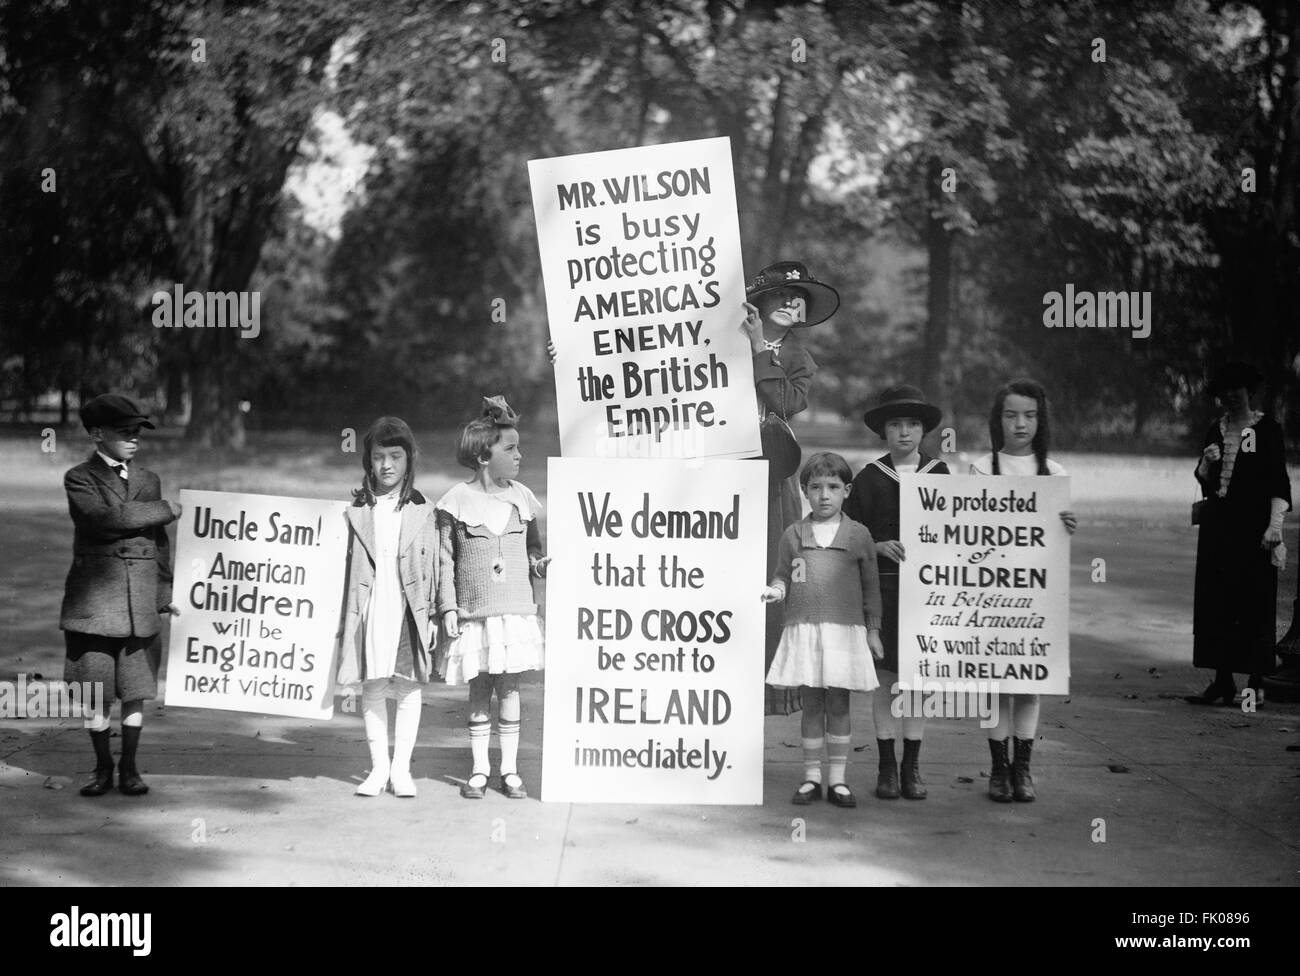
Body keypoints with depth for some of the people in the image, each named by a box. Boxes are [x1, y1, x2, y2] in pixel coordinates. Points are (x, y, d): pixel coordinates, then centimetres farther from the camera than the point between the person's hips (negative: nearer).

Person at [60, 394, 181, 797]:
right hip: (95, 596, -3)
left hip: (140, 599, 3)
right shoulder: (79, 479, 0)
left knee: (136, 689, 4)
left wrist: (166, 593, 9)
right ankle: (103, 768, 14)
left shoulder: (148, 480, 14)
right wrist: (164, 511, -10)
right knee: (95, 690, 1)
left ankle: (129, 768, 15)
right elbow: (105, 517, -18)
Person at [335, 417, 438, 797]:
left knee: (408, 687, 1)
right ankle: (379, 767, 12)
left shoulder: (422, 511, 5)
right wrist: (344, 619, 5)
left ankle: (401, 768, 9)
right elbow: (347, 565, 8)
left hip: (409, 611, -1)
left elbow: (434, 566, 5)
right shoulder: (357, 511, 7)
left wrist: (435, 615, -1)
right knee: (372, 687, 3)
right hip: (369, 608, 1)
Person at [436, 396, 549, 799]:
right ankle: (479, 770, 15)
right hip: (474, 611, -2)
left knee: (509, 687, 3)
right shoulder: (457, 501, -3)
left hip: (515, 609, 2)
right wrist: (448, 607, -4)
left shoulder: (522, 498, 5)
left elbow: (532, 549, 16)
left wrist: (539, 565, -6)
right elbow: (446, 559, 1)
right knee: (479, 690, 4)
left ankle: (510, 770, 11)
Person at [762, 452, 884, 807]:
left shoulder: (858, 534, 4)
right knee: (811, 704, 6)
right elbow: (783, 575, 13)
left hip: (845, 630, -1)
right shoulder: (793, 534, 8)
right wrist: (775, 590, -9)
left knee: (838, 705, 2)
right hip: (803, 628, 1)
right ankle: (811, 777, 14)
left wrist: (873, 630, 6)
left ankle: (837, 779, 10)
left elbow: (871, 585, 7)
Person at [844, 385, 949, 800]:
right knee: (886, 676, 3)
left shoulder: (939, 476, 5)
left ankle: (912, 766, 14)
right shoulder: (868, 479, 2)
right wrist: (880, 546, -14)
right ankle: (887, 766, 12)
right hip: (882, 588, -1)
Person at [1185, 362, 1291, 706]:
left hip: (1253, 524, -5)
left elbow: (1279, 480, -5)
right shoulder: (1216, 430, 13)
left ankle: (1256, 683, 1)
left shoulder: (1267, 429, -2)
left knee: (1255, 603, -4)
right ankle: (1222, 682, 7)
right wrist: (1206, 463, -3)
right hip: (1217, 524, 6)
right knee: (1216, 603, 3)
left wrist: (1275, 524, -15)